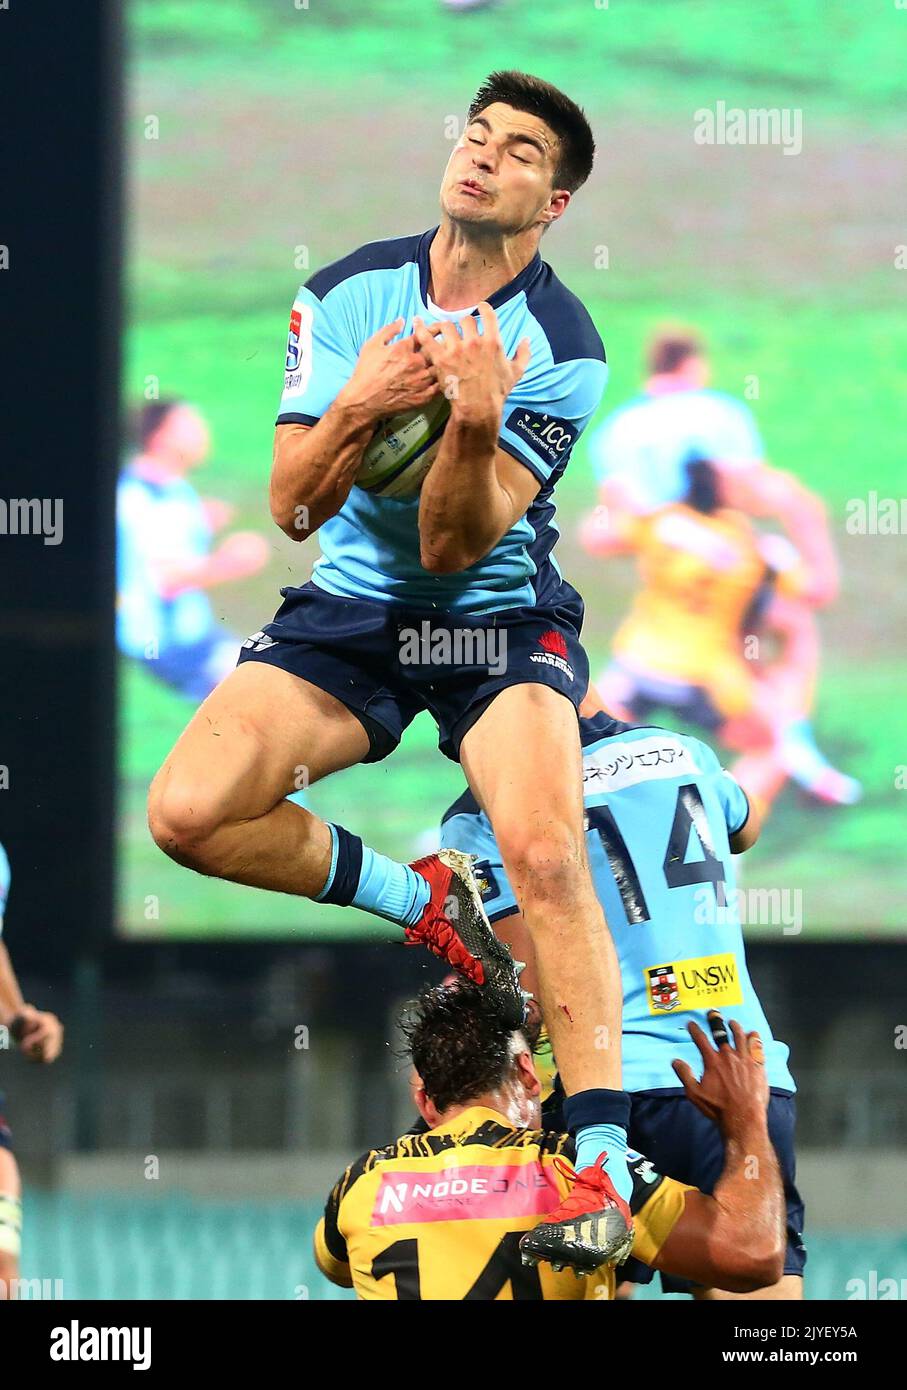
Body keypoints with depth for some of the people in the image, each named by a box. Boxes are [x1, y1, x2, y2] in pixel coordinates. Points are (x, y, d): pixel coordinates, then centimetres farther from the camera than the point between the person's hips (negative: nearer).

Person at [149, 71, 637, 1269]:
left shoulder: (562, 350, -13)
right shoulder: (349, 296, -3)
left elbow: (453, 546, -18)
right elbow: (291, 508, -6)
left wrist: (476, 424, -36)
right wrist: (356, 411, -25)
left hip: (501, 618, -3)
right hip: (351, 615, 3)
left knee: (546, 852, -29)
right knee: (186, 813, -19)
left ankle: (602, 1167, -26)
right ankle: (423, 901, 5)